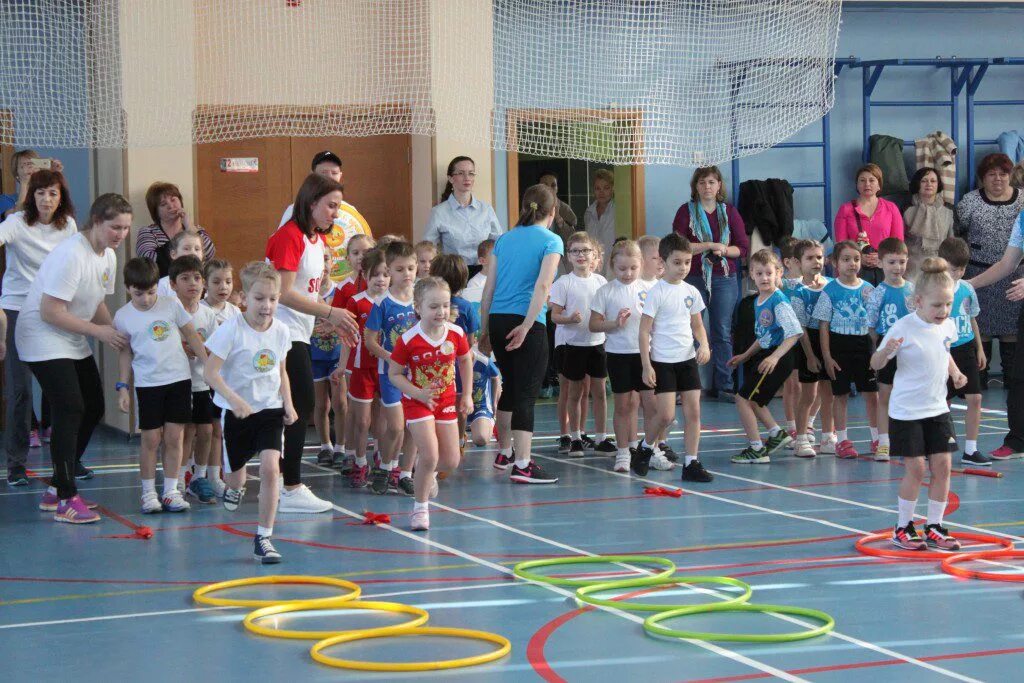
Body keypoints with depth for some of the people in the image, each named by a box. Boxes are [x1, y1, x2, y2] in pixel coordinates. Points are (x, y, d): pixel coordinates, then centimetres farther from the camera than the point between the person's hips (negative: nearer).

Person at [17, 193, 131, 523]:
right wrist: (98, 331, -19)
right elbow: (50, 312, -25)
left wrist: (117, 334, -6)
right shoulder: (71, 254, -24)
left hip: (74, 342, 10)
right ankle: (66, 500, -11)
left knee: (93, 409, 9)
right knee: (70, 410, -16)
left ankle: (56, 489, 20)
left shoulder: (108, 256, 5)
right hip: (43, 338, -10)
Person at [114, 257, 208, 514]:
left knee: (174, 437, 1)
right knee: (151, 439, -1)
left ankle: (171, 491, 9)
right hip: (147, 384, -1)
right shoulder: (123, 316, -1)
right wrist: (122, 387, 4)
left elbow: (191, 335, 8)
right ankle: (148, 493, 10)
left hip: (179, 378, 1)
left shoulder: (171, 304, -1)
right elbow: (125, 352, 8)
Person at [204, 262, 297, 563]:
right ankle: (235, 489, 54)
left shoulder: (281, 331, -1)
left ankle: (263, 538, -10)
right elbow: (210, 372, -19)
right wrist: (234, 399, -31)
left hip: (270, 409, 2)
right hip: (236, 412, -2)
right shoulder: (231, 329, -16)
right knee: (234, 471, 13)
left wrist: (288, 403, 0)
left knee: (270, 466, -17)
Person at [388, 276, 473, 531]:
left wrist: (467, 395, 7)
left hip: (446, 402, 4)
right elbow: (394, 374, -11)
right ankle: (420, 507, 2)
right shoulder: (408, 340, -20)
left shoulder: (456, 334, -11)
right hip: (417, 402, -4)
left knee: (451, 461, 5)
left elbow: (465, 361, 9)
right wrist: (418, 394, -24)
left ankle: (428, 472, 41)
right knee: (430, 455, -17)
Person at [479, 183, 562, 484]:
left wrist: (484, 330, 17)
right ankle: (522, 464, -5)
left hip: (497, 320, 6)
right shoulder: (551, 241, -2)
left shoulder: (504, 239, 14)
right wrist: (526, 326, -19)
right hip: (527, 322, -6)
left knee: (510, 387, 23)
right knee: (526, 394, -3)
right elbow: (542, 285, -16)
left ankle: (504, 452, 35)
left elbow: (489, 287, 13)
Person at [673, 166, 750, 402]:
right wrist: (709, 245, -14)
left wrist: (723, 250, -12)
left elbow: (743, 248, 5)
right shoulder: (686, 211, 2)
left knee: (723, 333, 4)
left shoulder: (729, 212, 8)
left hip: (725, 279, 2)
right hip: (694, 279, -2)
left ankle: (722, 386, 10)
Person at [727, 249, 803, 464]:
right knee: (751, 399, 21)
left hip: (778, 358, -9)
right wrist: (744, 356, 23)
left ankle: (756, 449, 1)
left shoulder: (778, 301, -17)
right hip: (765, 354, 9)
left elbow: (795, 332, -23)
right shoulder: (758, 302, 11)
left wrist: (775, 357, -29)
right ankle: (777, 434, 32)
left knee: (743, 399, -7)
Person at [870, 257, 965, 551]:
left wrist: (955, 372, 6)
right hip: (906, 411, -6)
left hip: (937, 409, 6)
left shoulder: (948, 326, 2)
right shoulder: (903, 329, -17)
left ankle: (934, 527, 15)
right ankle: (902, 528, 12)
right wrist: (886, 352, -33)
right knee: (915, 469, -4)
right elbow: (876, 364, -12)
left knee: (942, 466, 3)